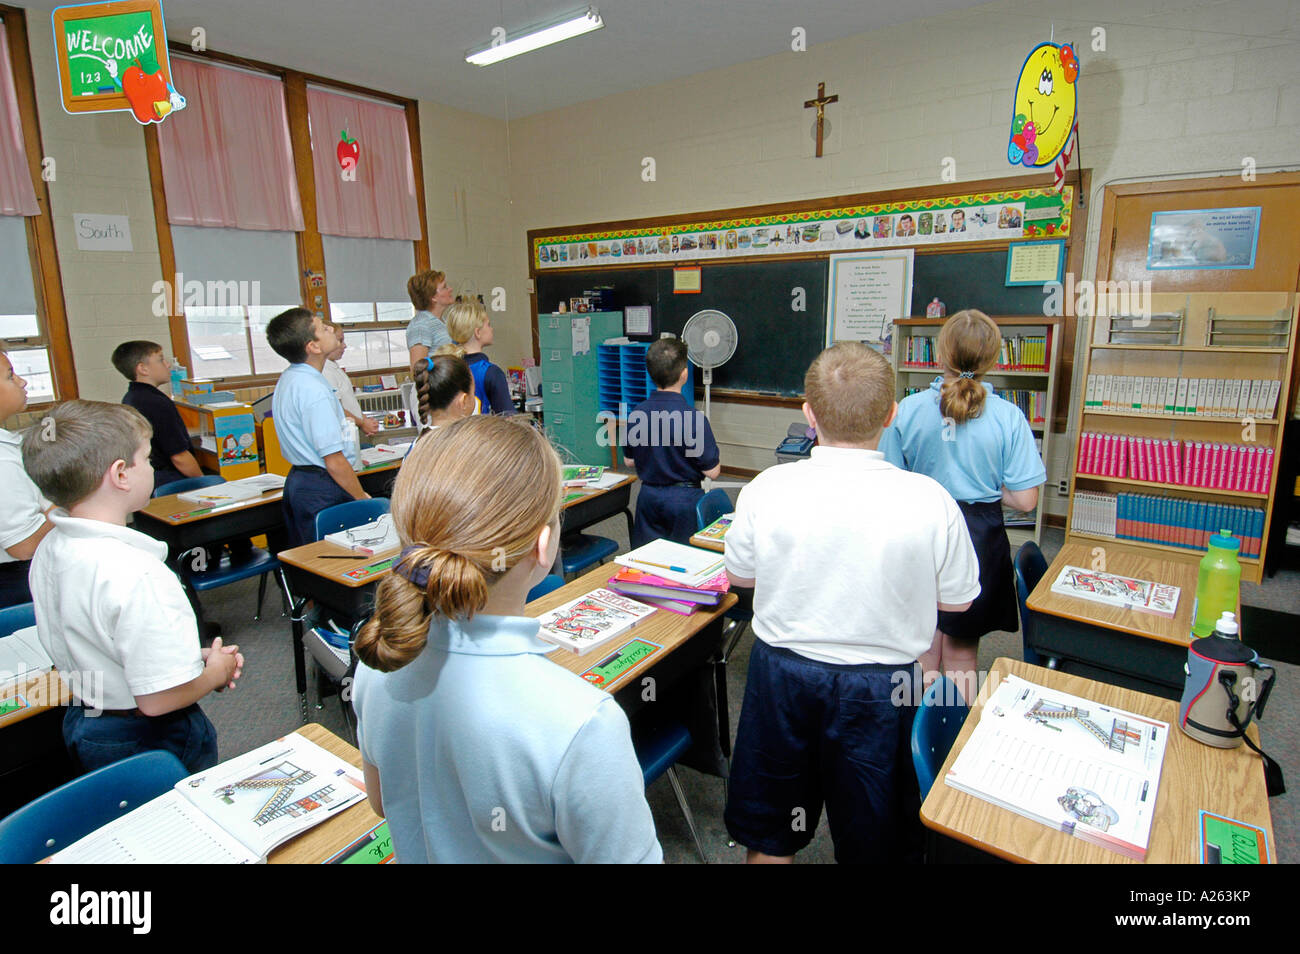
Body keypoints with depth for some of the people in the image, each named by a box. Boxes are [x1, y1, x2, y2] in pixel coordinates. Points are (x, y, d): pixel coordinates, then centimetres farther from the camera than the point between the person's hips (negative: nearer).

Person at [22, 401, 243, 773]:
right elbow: (158, 698, -30)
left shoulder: (49, 552, -2)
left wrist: (194, 657, 3)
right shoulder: (136, 574, -33)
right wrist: (216, 672, -10)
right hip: (151, 742, -9)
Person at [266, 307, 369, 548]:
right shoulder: (315, 391, -22)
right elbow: (334, 461, -23)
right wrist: (362, 498, -14)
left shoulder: (289, 378, 9)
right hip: (323, 489, -10)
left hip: (297, 479, 10)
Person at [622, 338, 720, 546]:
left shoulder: (636, 414, -5)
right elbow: (712, 472, -13)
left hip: (648, 496, 5)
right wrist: (716, 454, 6)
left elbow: (629, 461, 7)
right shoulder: (693, 419, -20)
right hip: (684, 500, -4)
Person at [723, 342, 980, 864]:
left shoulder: (766, 488, -18)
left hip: (782, 671, 1)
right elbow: (957, 600, -4)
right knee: (873, 841, 25)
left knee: (769, 836, 24)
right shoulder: (930, 501, -19)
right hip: (880, 684, 0)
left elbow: (738, 575, -1)